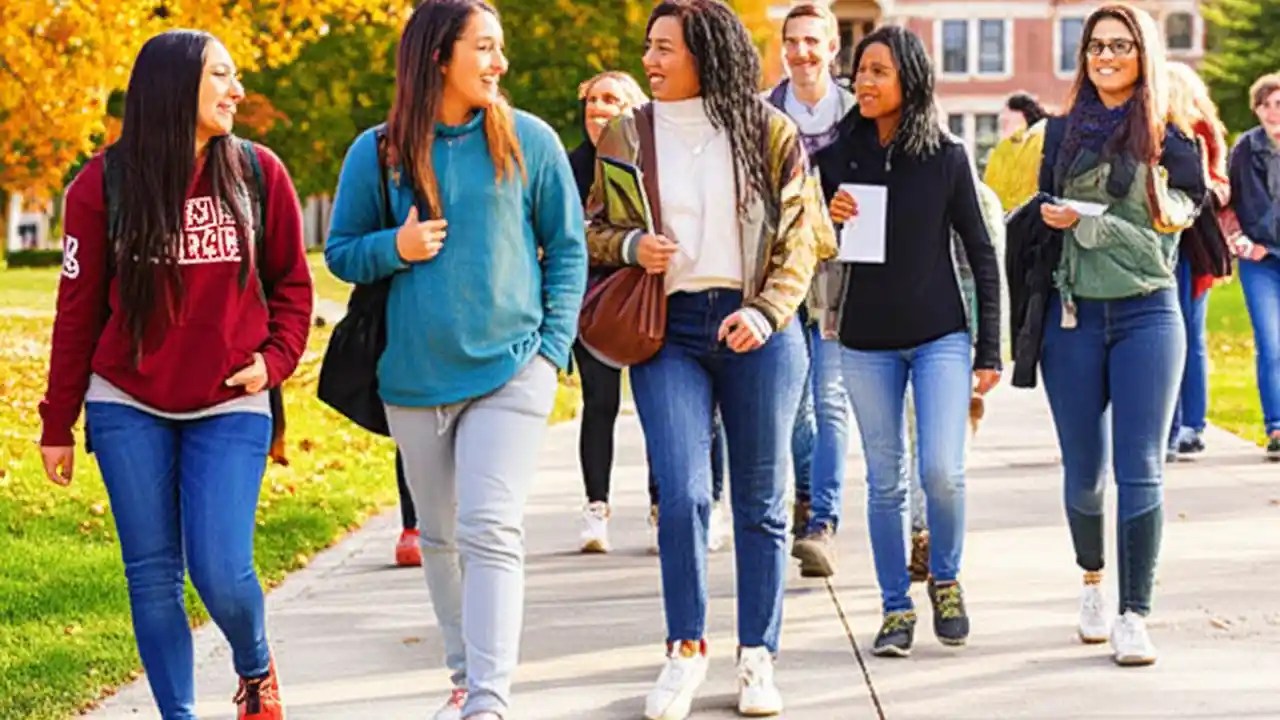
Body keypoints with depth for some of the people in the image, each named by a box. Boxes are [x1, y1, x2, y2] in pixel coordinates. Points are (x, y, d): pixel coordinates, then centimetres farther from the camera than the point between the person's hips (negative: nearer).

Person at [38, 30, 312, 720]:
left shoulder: (258, 173, 0)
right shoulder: (104, 183, -2)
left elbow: (291, 283, 10)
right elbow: (78, 309, 3)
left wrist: (274, 359, -6)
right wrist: (57, 425, 5)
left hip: (230, 407, 0)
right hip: (128, 409, 1)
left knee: (221, 571, -10)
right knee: (152, 574, 3)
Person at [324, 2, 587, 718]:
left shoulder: (529, 140, 0)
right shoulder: (377, 152, 1)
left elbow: (567, 247, 6)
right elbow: (340, 253, 9)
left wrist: (553, 345, -3)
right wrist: (396, 248, -12)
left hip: (512, 369, -2)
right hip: (414, 377, 2)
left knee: (490, 531, -14)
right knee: (441, 537, 12)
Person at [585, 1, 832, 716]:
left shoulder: (768, 131, 2)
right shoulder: (628, 135, 8)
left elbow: (801, 236, 1)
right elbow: (596, 228, 14)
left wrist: (766, 311, -13)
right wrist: (630, 245, -8)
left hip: (757, 330, -1)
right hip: (669, 332, 1)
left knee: (760, 500, 4)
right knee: (682, 494, -10)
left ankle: (758, 659, 14)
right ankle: (686, 649, 6)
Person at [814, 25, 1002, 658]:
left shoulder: (946, 156, -4)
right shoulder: (838, 157, 1)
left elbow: (981, 254, 0)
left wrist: (990, 349, -2)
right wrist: (827, 222, -13)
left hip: (940, 336, -2)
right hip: (866, 342, 2)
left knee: (941, 471, -13)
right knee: (885, 481, 5)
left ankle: (946, 580, 14)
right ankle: (896, 608, 17)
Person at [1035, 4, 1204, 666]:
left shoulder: (1170, 138, 1)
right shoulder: (1064, 133, 10)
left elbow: (1162, 228, -5)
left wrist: (1087, 220, -14)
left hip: (1146, 314, -2)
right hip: (1073, 317, 2)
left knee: (1140, 470, -6)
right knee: (1084, 470, 8)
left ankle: (1134, 615, -2)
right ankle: (1091, 581, 33)